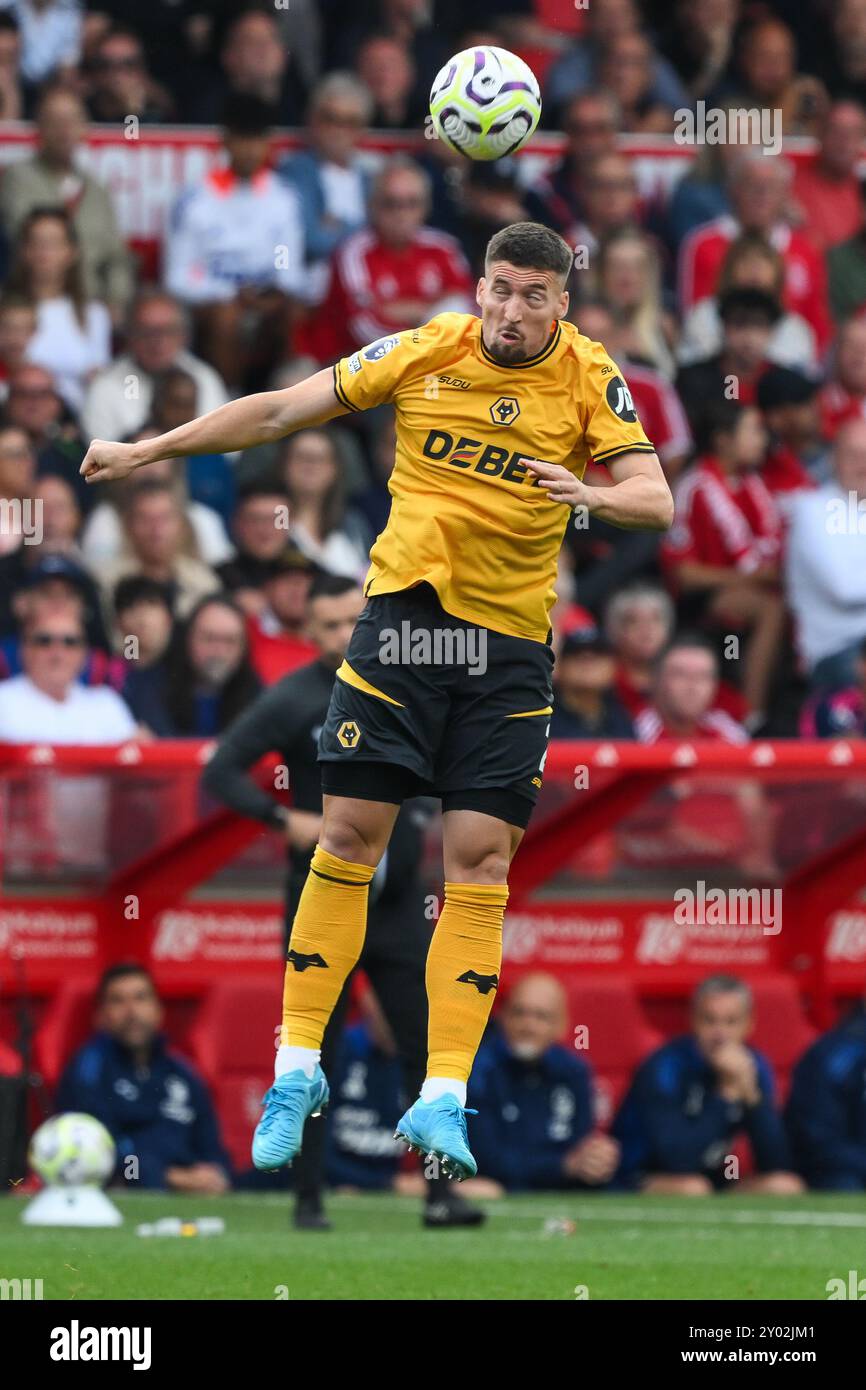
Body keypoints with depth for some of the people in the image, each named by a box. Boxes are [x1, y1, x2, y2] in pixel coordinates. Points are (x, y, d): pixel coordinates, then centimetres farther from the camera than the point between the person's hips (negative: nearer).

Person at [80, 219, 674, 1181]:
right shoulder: (425, 353, -1)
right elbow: (281, 411, 5)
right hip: (404, 608, 0)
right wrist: (147, 451, 5)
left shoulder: (588, 379, -2)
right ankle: (297, 1067, 7)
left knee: (481, 857, -5)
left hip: (510, 641, 0)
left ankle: (442, 1097, -4)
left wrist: (594, 494, -30)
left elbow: (655, 499, -7)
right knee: (349, 831, -3)